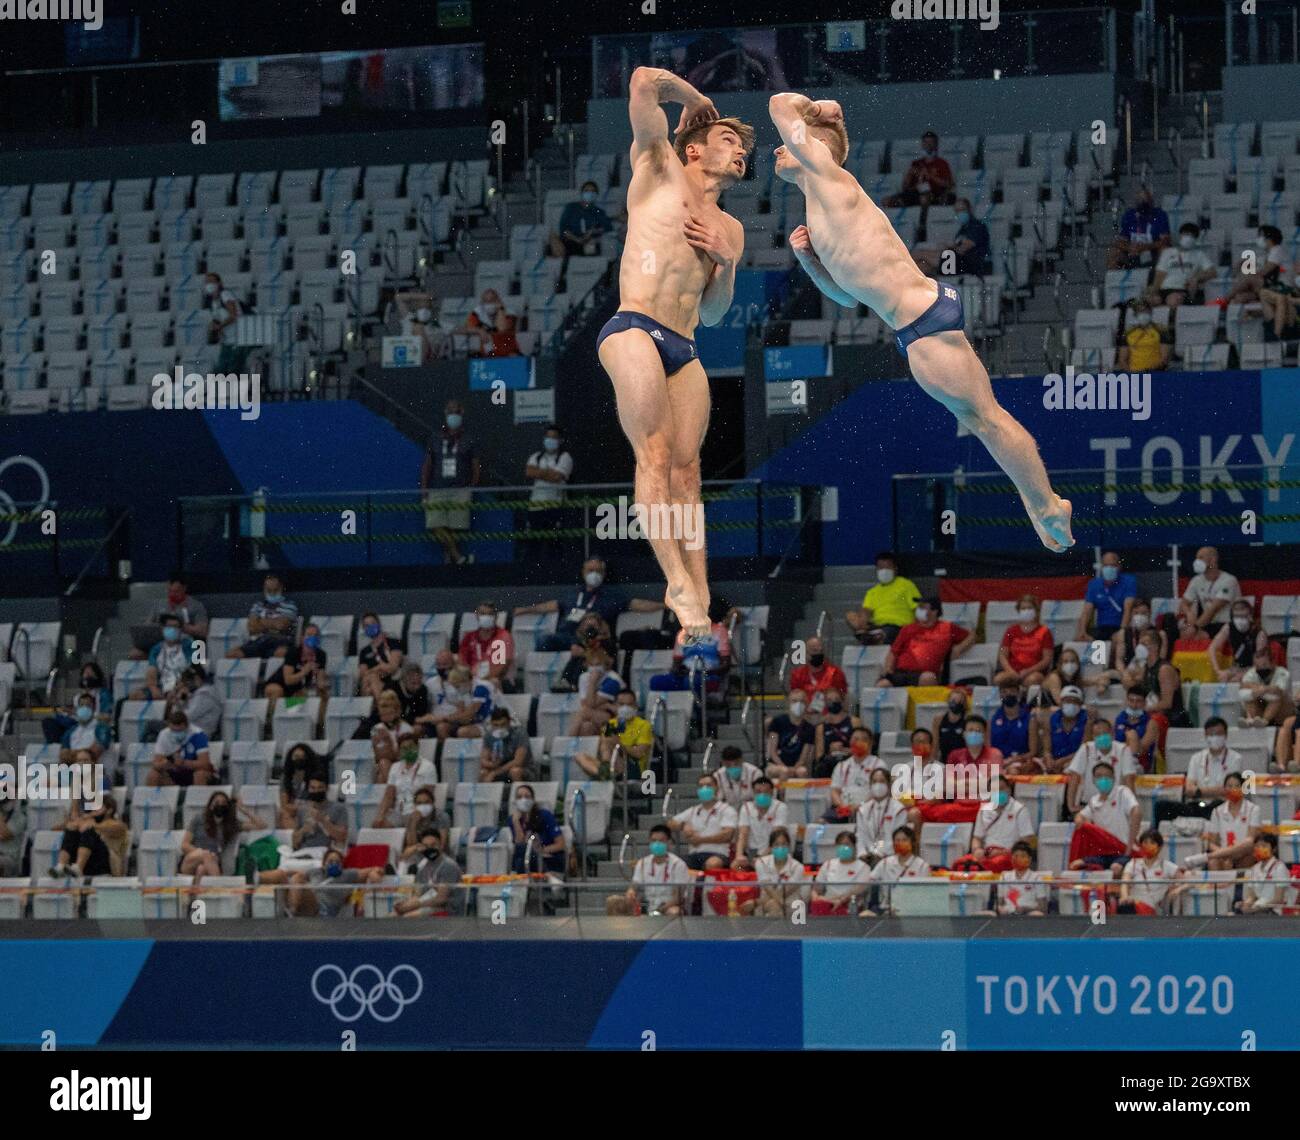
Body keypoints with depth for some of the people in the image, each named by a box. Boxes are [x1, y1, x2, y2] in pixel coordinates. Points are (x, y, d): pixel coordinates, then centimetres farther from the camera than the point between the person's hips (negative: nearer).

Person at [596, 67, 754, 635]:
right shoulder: (660, 171, 12)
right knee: (655, 457, -17)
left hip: (684, 350, 6)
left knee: (686, 470, -3)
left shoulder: (730, 229, 27)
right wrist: (693, 101, 20)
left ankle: (698, 595, -10)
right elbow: (644, 83, 3)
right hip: (634, 331, -6)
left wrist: (728, 263, 9)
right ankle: (679, 582, -25)